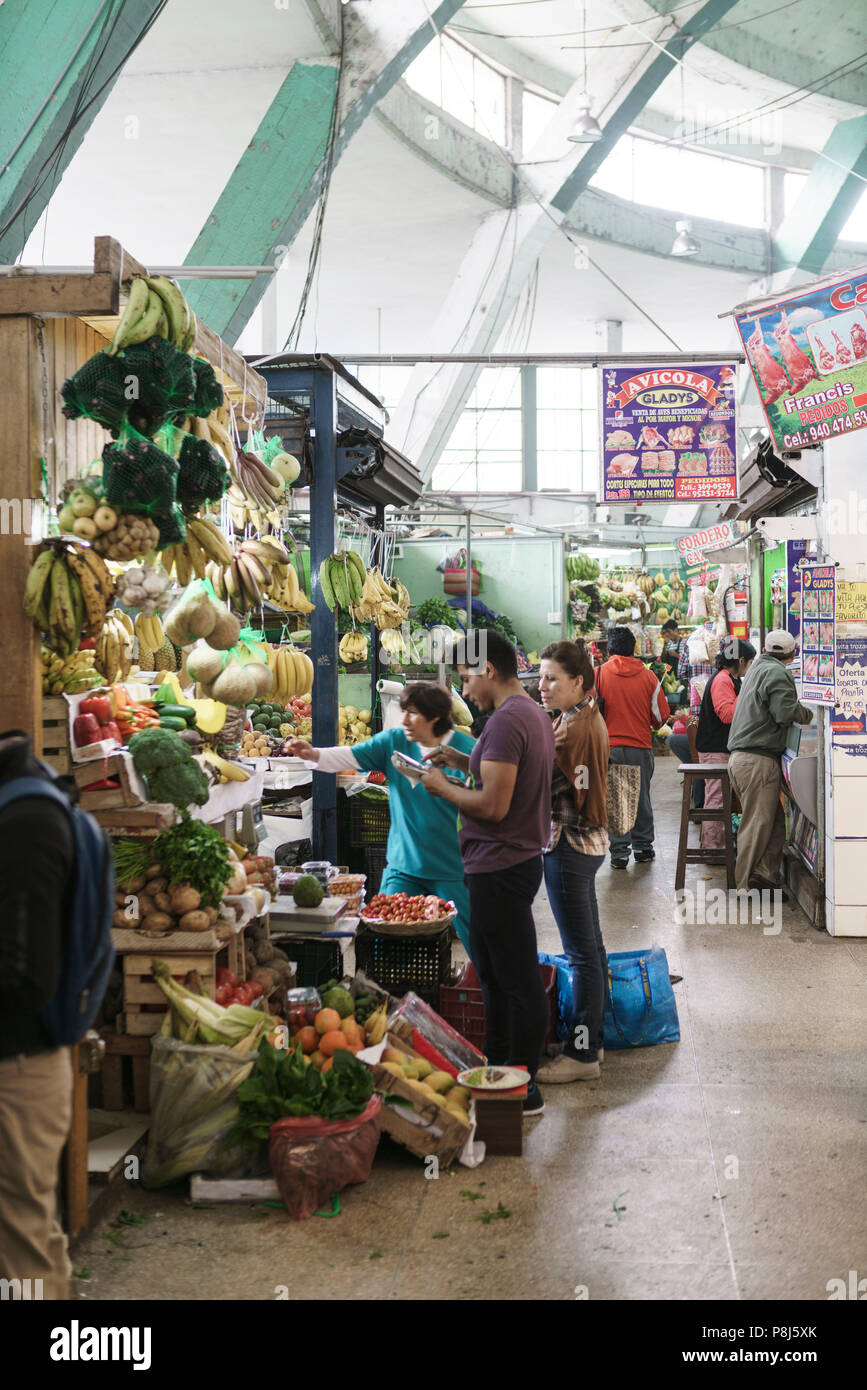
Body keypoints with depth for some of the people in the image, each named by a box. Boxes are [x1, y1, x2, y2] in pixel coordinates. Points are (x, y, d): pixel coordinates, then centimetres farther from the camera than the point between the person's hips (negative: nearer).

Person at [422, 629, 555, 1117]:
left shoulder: (506, 721, -21)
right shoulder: (536, 713, 11)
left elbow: (493, 804, -25)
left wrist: (442, 786, -11)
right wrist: (465, 761, 12)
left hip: (501, 867, -11)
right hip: (521, 858, 11)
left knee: (517, 977, -1)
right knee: (495, 970, 21)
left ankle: (523, 1090, 9)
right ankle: (497, 1066, 33)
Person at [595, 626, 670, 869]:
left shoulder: (598, 674, -5)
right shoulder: (648, 676, -1)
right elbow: (661, 715, 4)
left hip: (609, 747, -2)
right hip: (641, 747, 2)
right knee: (641, 797, 14)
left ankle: (619, 852, 4)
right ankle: (642, 846, 23)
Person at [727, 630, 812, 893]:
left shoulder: (758, 668, 19)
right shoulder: (776, 673, -9)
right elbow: (786, 713, -18)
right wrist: (808, 715, -1)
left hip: (740, 757, 9)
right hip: (759, 759, -9)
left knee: (775, 822, 12)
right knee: (758, 825, -5)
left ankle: (764, 875, 10)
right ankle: (744, 885, -1)